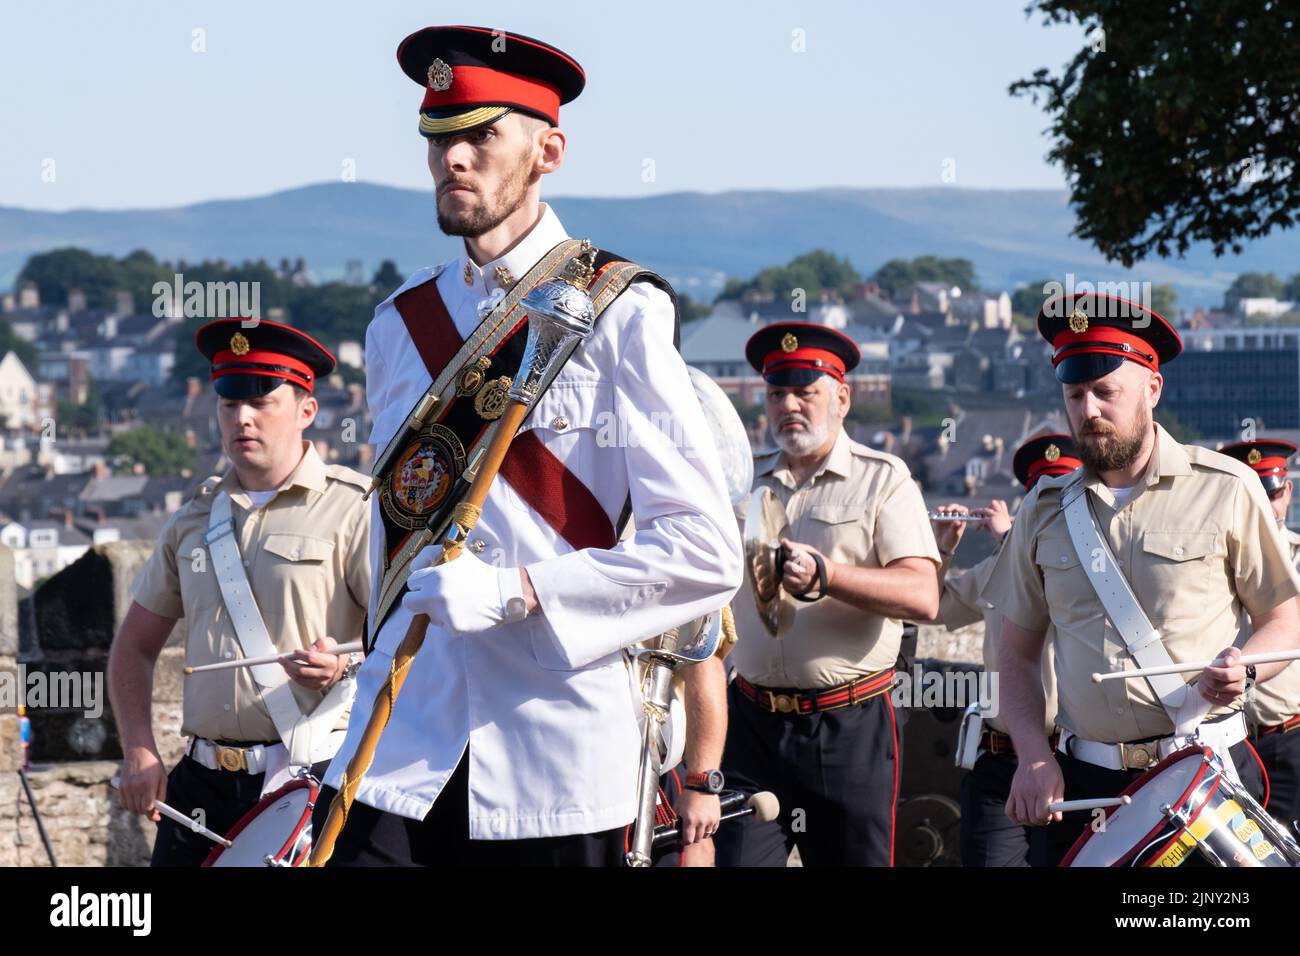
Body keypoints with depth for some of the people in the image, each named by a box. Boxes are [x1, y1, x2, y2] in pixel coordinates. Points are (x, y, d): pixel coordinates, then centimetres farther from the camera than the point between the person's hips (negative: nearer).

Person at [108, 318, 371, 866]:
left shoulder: (355, 509, -3)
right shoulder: (195, 520, 14)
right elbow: (136, 645, 20)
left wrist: (347, 664, -27)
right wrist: (138, 753, 7)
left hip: (316, 780, -5)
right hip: (202, 784, 5)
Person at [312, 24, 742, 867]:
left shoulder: (619, 316, -4)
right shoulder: (399, 325, 12)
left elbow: (706, 555, -10)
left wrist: (514, 591, -17)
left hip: (559, 759, -3)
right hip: (400, 755, 4)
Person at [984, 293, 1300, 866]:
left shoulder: (1225, 489, 0)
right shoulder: (1045, 509, 9)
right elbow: (1019, 653, 14)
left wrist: (1242, 671, -17)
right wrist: (1033, 757, -1)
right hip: (1079, 785, 3)